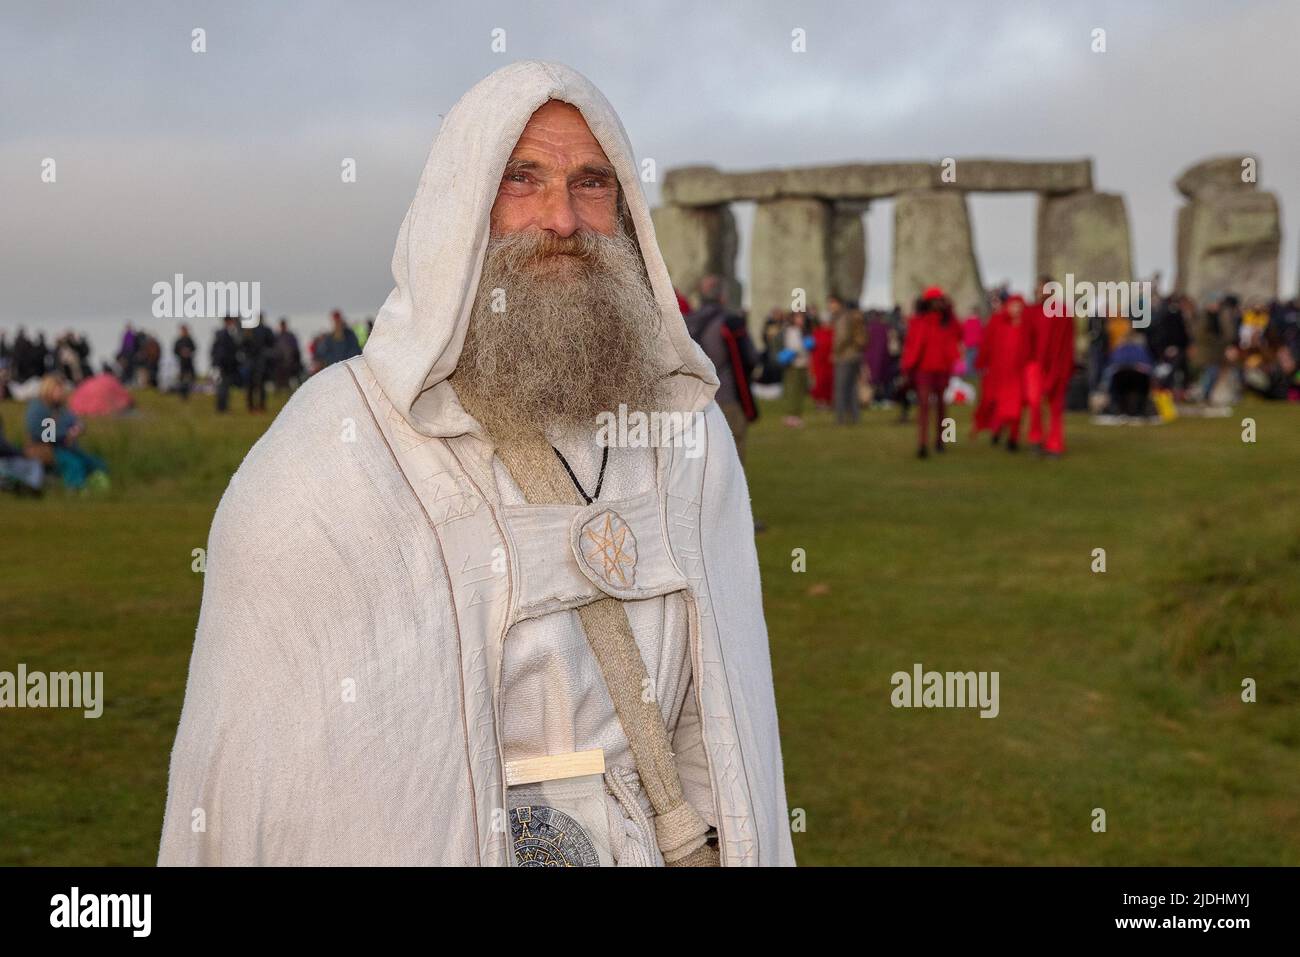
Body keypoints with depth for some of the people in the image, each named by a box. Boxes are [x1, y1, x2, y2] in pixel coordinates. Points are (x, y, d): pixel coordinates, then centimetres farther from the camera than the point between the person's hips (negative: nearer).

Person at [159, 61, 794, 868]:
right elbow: (253, 746, -15)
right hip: (424, 839, -4)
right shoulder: (335, 446, -17)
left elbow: (721, 715, 0)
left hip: (669, 840, 4)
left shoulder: (687, 428, -3)